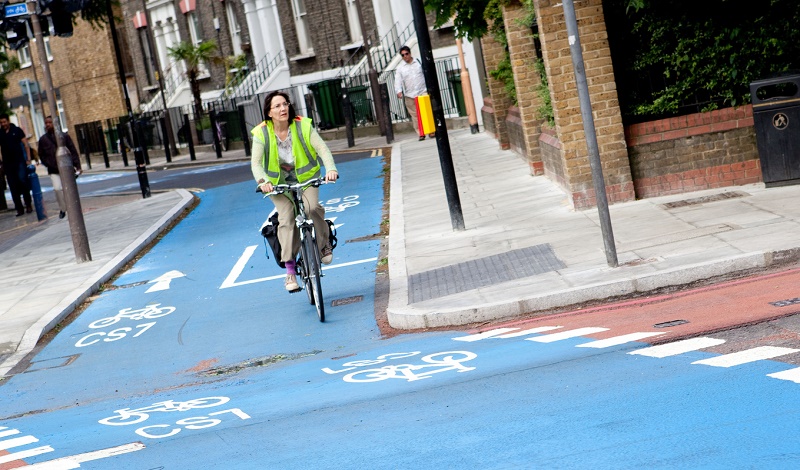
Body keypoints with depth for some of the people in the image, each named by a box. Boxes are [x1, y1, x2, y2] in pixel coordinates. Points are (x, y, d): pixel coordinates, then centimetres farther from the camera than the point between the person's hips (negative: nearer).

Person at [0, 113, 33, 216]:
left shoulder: (17, 130, 3)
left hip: (19, 161, -2)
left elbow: (26, 145, 3)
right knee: (13, 187, 1)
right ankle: (19, 208, 6)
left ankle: (28, 204, -4)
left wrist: (28, 159, -5)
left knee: (22, 180, -16)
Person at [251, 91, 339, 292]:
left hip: (305, 177, 0)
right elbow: (256, 162, -19)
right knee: (286, 219, -17)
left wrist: (331, 169, -36)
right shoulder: (262, 133, -13)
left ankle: (324, 244, 1)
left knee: (311, 207, -27)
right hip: (278, 182, 0)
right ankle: (290, 270, -14)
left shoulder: (302, 125, -14)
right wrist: (262, 181, -39)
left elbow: (322, 148, -18)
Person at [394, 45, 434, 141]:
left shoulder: (419, 62, 9)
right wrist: (399, 91, -19)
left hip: (423, 92, -1)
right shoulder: (400, 68, 7)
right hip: (409, 96, 1)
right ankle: (421, 133, 2)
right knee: (415, 115, -2)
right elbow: (398, 81, -1)